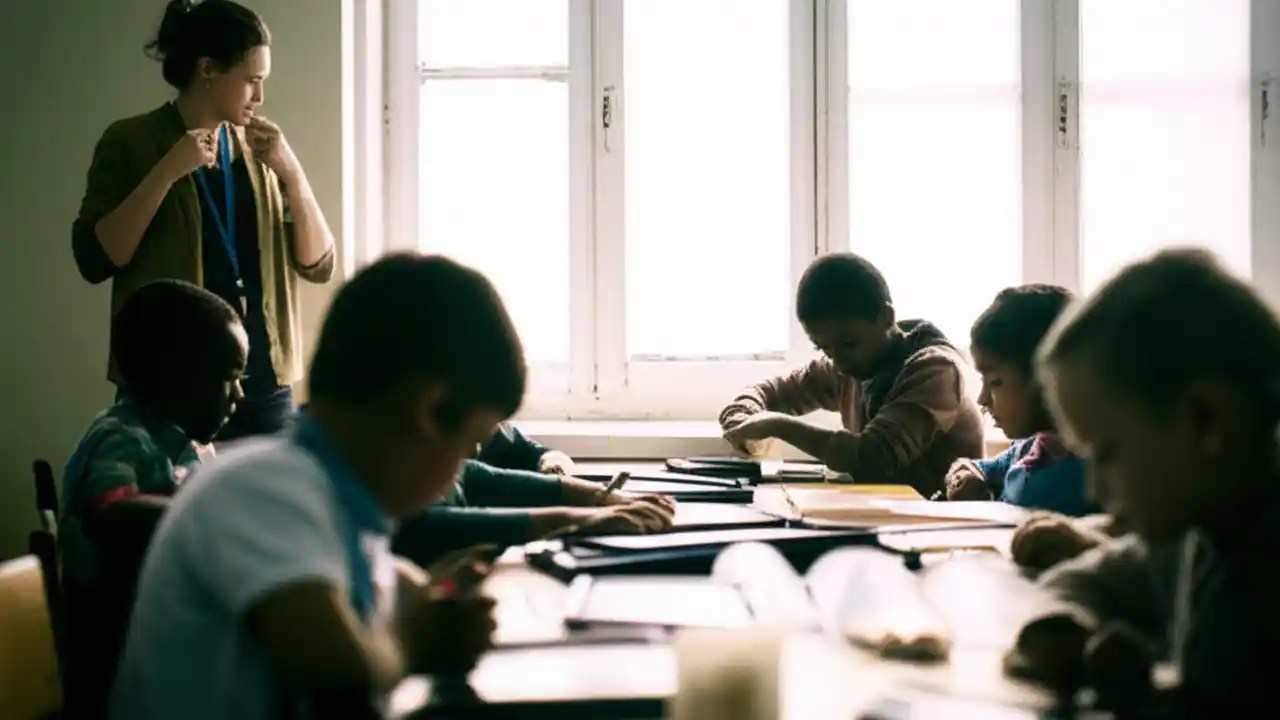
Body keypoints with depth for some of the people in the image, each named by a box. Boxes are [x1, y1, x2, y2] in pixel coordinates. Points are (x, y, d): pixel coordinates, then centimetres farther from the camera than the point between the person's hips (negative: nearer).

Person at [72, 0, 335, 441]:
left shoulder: (257, 147, 9)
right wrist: (168, 172, -17)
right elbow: (93, 259, -11)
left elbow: (318, 265, 4)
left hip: (263, 384, 4)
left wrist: (292, 172, -9)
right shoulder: (132, 141, -2)